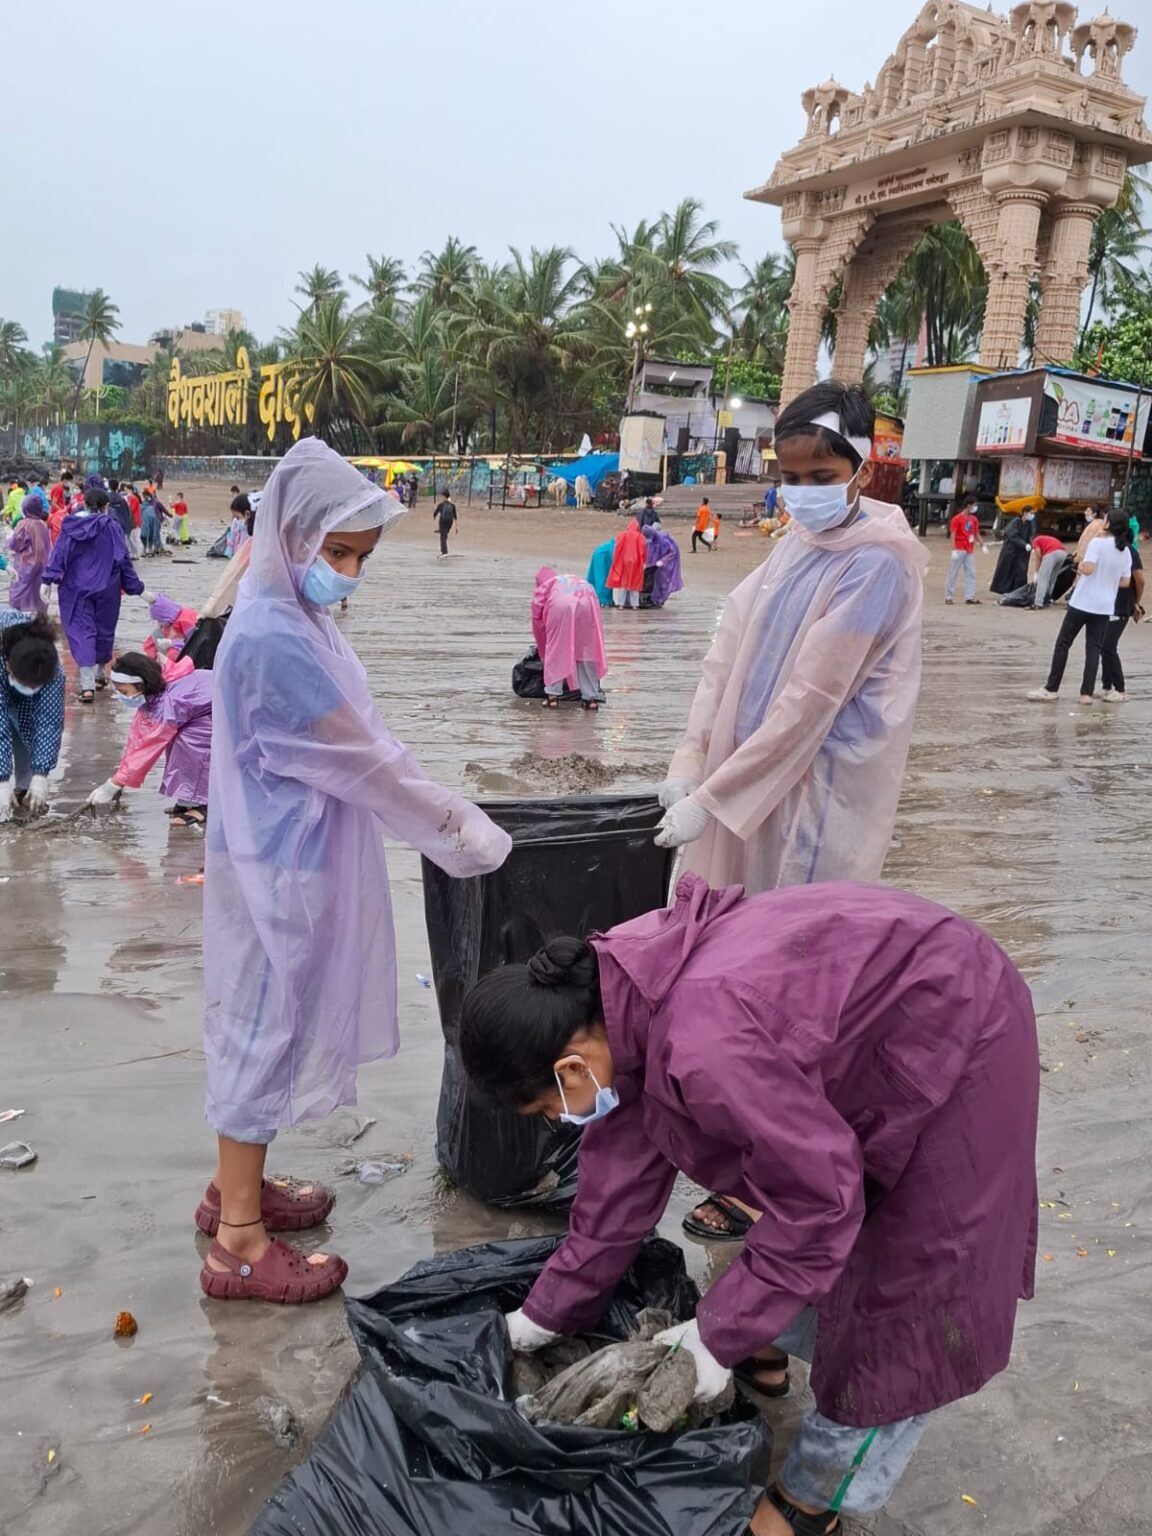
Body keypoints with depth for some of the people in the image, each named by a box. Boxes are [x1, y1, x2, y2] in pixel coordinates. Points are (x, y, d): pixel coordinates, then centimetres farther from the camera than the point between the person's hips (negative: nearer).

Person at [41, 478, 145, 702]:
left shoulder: (70, 526, -2)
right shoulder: (112, 528, -5)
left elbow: (58, 555, -4)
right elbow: (124, 560, -1)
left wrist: (49, 580, -3)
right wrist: (134, 587, 6)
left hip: (76, 589, 0)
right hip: (106, 589, 0)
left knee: (82, 632, -2)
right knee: (104, 630, 17)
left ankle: (87, 685, -15)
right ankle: (99, 674, 32)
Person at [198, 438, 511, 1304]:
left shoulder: (292, 619, 7)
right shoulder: (274, 639, -24)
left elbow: (351, 748, 12)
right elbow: (362, 761, -20)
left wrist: (453, 820, 11)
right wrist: (464, 834, -10)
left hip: (293, 856, 9)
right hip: (283, 866, -9)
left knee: (268, 1020, 19)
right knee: (269, 1024, 1)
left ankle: (235, 1186, 35)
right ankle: (238, 1242, 15)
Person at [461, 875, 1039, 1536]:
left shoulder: (702, 1047, -36)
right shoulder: (616, 997, -8)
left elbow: (821, 1199, -25)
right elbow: (623, 1164, 4)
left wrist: (720, 1338, -13)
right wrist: (546, 1313, 12)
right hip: (877, 1012, 8)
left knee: (903, 1283, 4)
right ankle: (767, 1353, 47)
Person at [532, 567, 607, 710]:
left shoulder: (543, 588, 33)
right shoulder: (576, 580, 42)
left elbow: (537, 620, 28)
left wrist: (543, 652, 37)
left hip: (560, 606, -3)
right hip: (587, 605, 3)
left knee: (555, 651, 10)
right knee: (586, 651, 10)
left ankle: (553, 695, 4)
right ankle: (591, 698, 8)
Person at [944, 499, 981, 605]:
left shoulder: (974, 519, 12)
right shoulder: (957, 519, -6)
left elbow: (976, 534, 18)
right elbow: (953, 535, -11)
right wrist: (954, 550, -19)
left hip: (970, 551, 6)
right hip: (959, 550, -6)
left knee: (971, 573, 4)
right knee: (953, 573, -2)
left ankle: (970, 597, 6)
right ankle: (949, 597, 2)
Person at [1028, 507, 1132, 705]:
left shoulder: (1097, 543, -11)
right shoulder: (1126, 552, 6)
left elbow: (1088, 569, -21)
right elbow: (1125, 582, 8)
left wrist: (1080, 566, 0)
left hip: (1082, 602, -5)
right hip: (1104, 607, 5)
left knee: (1062, 644, 4)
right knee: (1094, 649, 7)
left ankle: (1051, 689, 6)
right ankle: (1087, 693, 3)